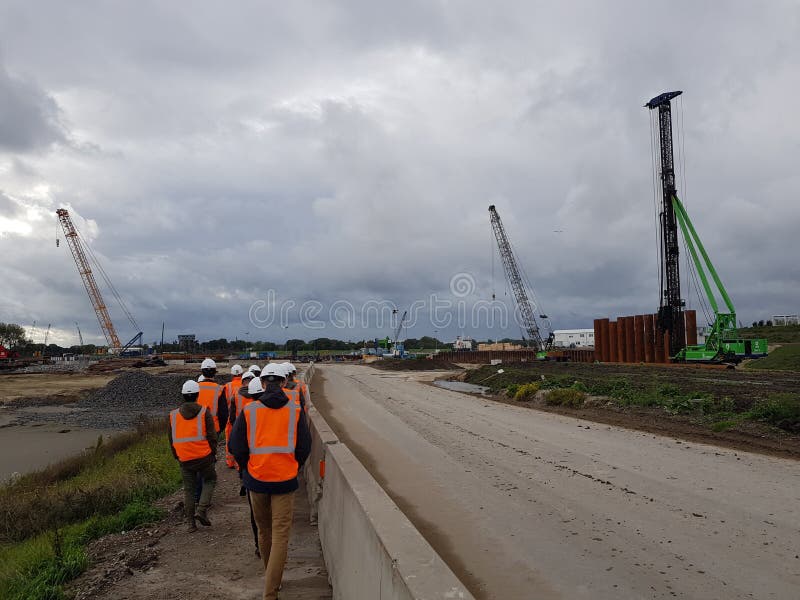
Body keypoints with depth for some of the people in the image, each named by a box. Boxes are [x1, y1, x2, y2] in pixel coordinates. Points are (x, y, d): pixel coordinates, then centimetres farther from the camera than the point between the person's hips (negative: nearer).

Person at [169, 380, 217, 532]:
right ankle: (202, 510, -1)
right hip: (204, 456, -3)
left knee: (188, 489, 13)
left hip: (184, 459, 3)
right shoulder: (204, 412, -5)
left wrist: (177, 456, 24)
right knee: (210, 480, 16)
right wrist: (213, 453, 7)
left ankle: (190, 523, 15)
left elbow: (172, 440, 13)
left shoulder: (173, 415, 6)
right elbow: (212, 436, -5)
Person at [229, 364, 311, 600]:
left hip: (256, 478, 2)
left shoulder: (249, 411, -5)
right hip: (285, 481, -1)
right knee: (280, 535, 5)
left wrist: (247, 468, 13)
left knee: (264, 531, 20)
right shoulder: (295, 411, -4)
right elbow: (305, 447, -1)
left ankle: (271, 578, 38)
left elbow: (235, 446, -3)